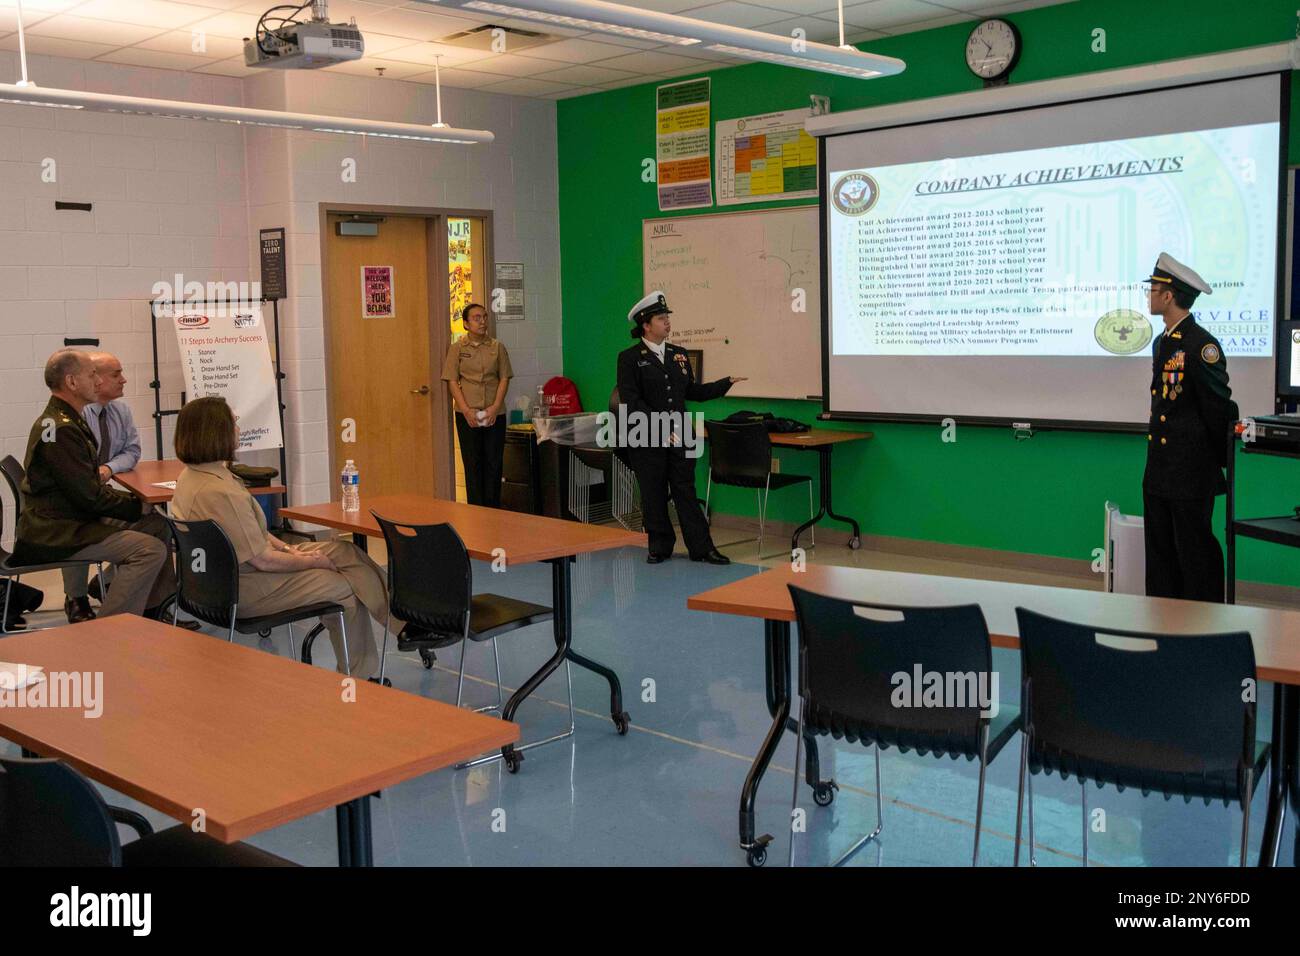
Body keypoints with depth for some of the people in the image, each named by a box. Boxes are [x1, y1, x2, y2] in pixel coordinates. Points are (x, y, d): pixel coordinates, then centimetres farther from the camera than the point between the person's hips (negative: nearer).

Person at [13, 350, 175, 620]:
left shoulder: (64, 421, 14)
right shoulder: (62, 430, -20)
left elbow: (87, 487, 16)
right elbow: (90, 497, -21)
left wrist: (136, 502, 5)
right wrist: (138, 506, -8)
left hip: (71, 521, 11)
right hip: (53, 535, -11)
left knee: (157, 526, 10)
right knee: (150, 549, -22)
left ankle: (153, 615, 15)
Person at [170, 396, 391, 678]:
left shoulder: (191, 476, 2)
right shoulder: (220, 493, -31)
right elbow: (263, 560, -24)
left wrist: (287, 548, 3)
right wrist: (314, 562, -9)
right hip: (244, 591, -10)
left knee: (343, 551, 7)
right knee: (343, 589, 1)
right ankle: (356, 676, 17)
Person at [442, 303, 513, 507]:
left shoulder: (497, 347, 6)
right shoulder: (457, 348, 1)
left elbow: (504, 378, 4)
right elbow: (452, 381, -2)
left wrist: (495, 407, -8)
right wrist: (466, 410, -12)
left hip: (495, 414, 1)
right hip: (467, 414, -1)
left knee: (494, 463, 2)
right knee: (472, 463, 2)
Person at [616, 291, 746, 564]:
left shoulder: (679, 354, 11)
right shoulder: (630, 358, -5)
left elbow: (692, 391, 18)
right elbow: (630, 401, -12)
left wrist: (726, 383, 12)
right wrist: (658, 428, -19)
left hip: (679, 438, 4)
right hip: (646, 440, -4)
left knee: (686, 492, 5)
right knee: (653, 495, 5)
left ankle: (702, 548, 7)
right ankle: (659, 547, 19)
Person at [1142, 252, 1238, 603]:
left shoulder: (1201, 345, -15)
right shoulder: (1161, 343, 12)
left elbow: (1220, 409, -11)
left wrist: (1218, 461, -2)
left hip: (1191, 473, -9)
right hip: (1159, 471, 9)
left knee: (1195, 555, 0)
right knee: (1160, 554, 14)